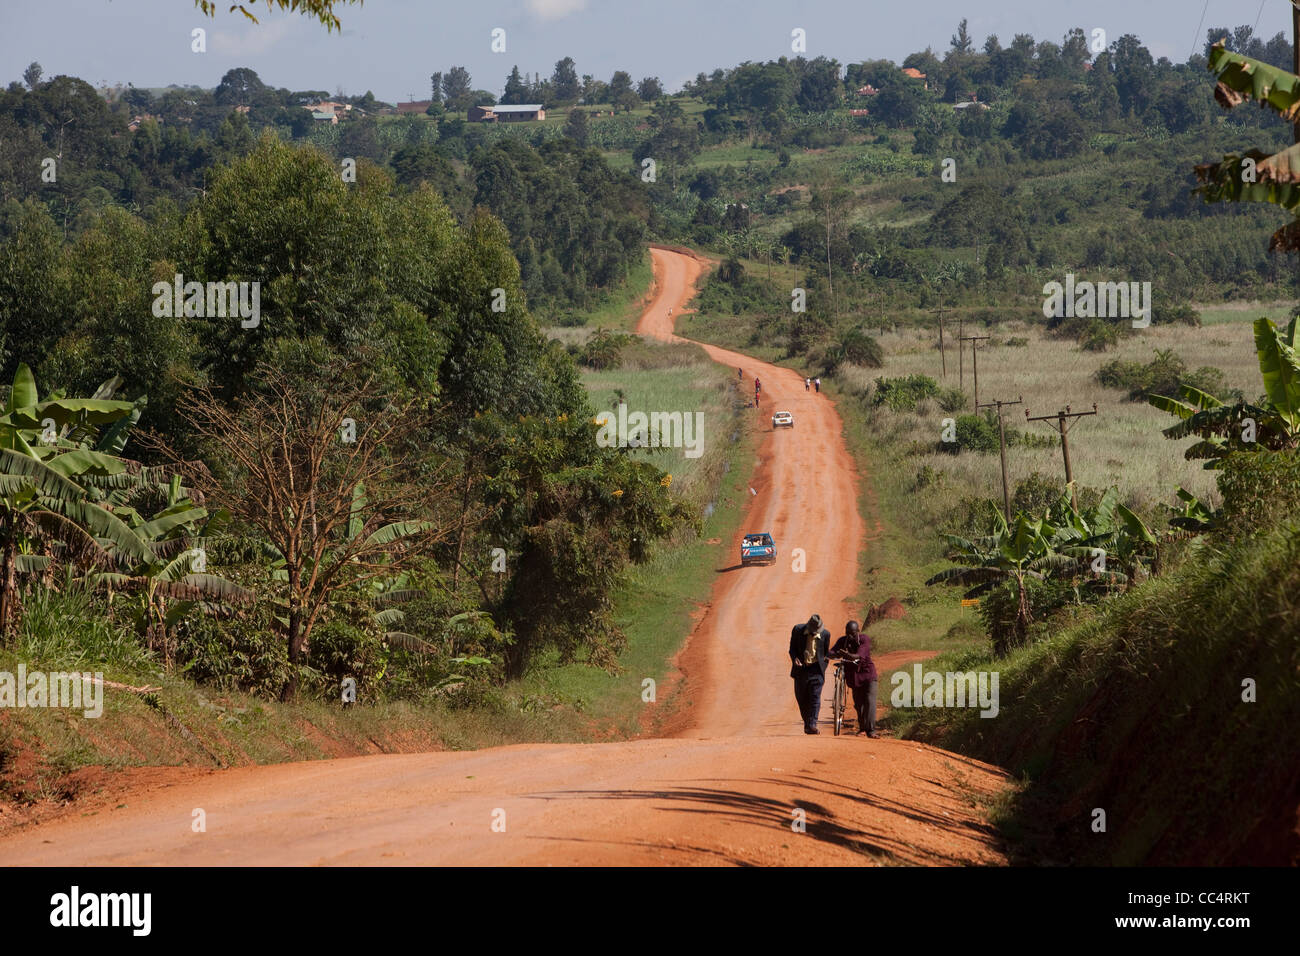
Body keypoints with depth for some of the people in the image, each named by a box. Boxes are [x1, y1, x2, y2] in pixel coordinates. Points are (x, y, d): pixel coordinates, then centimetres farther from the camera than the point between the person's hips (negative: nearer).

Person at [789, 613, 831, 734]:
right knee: (802, 698, 6)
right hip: (801, 669, 1)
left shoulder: (825, 634, -2)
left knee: (815, 697, -12)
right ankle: (807, 723, 23)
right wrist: (795, 659, -14)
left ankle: (812, 725, -17)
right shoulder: (797, 630, -4)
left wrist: (823, 667, 5)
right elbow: (792, 648, 5)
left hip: (816, 669, -1)